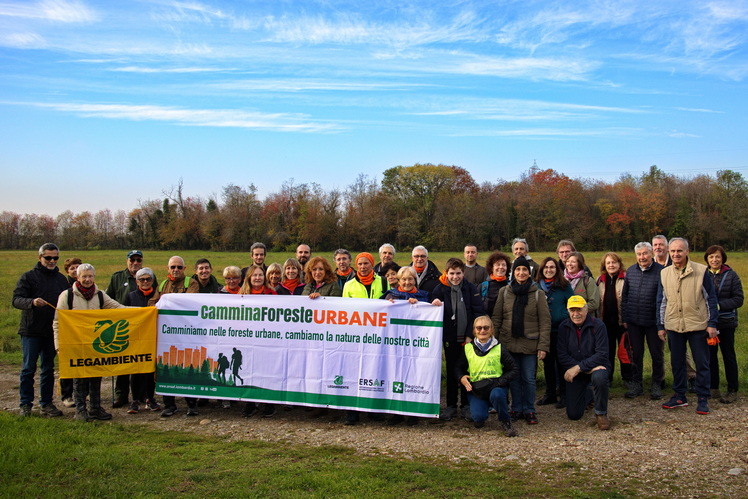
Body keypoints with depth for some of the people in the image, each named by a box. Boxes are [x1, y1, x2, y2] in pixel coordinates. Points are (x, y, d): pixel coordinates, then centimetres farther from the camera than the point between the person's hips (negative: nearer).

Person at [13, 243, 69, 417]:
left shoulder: (61, 279, 10)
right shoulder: (29, 277, -2)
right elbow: (16, 300, -10)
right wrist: (32, 302, -31)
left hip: (52, 331, 4)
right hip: (31, 331, -4)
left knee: (48, 369, 10)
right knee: (28, 368, 2)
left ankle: (47, 404, 17)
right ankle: (26, 404, 12)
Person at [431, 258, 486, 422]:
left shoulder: (471, 289, -3)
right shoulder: (440, 289, -1)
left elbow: (479, 313, -4)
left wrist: (470, 335, -9)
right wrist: (435, 304, -21)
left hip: (468, 338, 0)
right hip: (450, 337, 1)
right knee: (451, 371, 9)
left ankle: (466, 405, 18)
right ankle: (451, 406, 19)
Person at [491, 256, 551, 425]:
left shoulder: (537, 293, 1)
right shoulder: (504, 292, 4)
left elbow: (545, 322, -1)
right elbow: (496, 318, 6)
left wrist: (543, 346, -7)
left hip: (530, 344, -1)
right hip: (509, 343, 2)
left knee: (528, 378, 2)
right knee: (513, 378, 8)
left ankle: (529, 411, 17)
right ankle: (517, 409, 22)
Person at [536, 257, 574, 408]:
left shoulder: (564, 286, -2)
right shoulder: (537, 286, 6)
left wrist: (565, 318, -10)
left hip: (560, 330, -3)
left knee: (561, 362, 0)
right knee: (547, 362, 11)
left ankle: (563, 395, 11)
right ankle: (550, 394, 22)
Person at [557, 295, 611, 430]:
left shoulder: (597, 325, -14)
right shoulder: (563, 327, -6)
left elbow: (602, 355, -21)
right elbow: (562, 356, -11)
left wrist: (579, 367, -26)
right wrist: (588, 369, -22)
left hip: (596, 366, -3)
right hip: (574, 371, 3)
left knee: (599, 377, -40)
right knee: (573, 414, 1)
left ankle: (601, 414, -12)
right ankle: (587, 394, 36)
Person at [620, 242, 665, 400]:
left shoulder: (661, 271, -8)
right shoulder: (630, 271, 6)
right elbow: (624, 296, 11)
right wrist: (624, 318, 8)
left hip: (654, 322, -3)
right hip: (633, 322, 4)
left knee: (657, 354, 8)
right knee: (636, 354, 12)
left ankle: (656, 384, 24)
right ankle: (636, 384, 23)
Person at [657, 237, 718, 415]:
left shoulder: (701, 271, -4)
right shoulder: (664, 273, 6)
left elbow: (711, 298, -1)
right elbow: (661, 301, 12)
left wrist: (712, 323, -5)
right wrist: (661, 325, 9)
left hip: (697, 325, -3)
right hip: (674, 326, 3)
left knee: (702, 363, 4)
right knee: (677, 363, 11)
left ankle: (703, 398, 15)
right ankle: (679, 396, 23)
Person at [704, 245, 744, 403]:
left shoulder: (731, 275, -5)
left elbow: (738, 300, -8)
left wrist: (720, 305, -19)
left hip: (726, 322, -3)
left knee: (728, 355, 5)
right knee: (710, 355, 9)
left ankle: (732, 391, 15)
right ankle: (713, 388, 21)